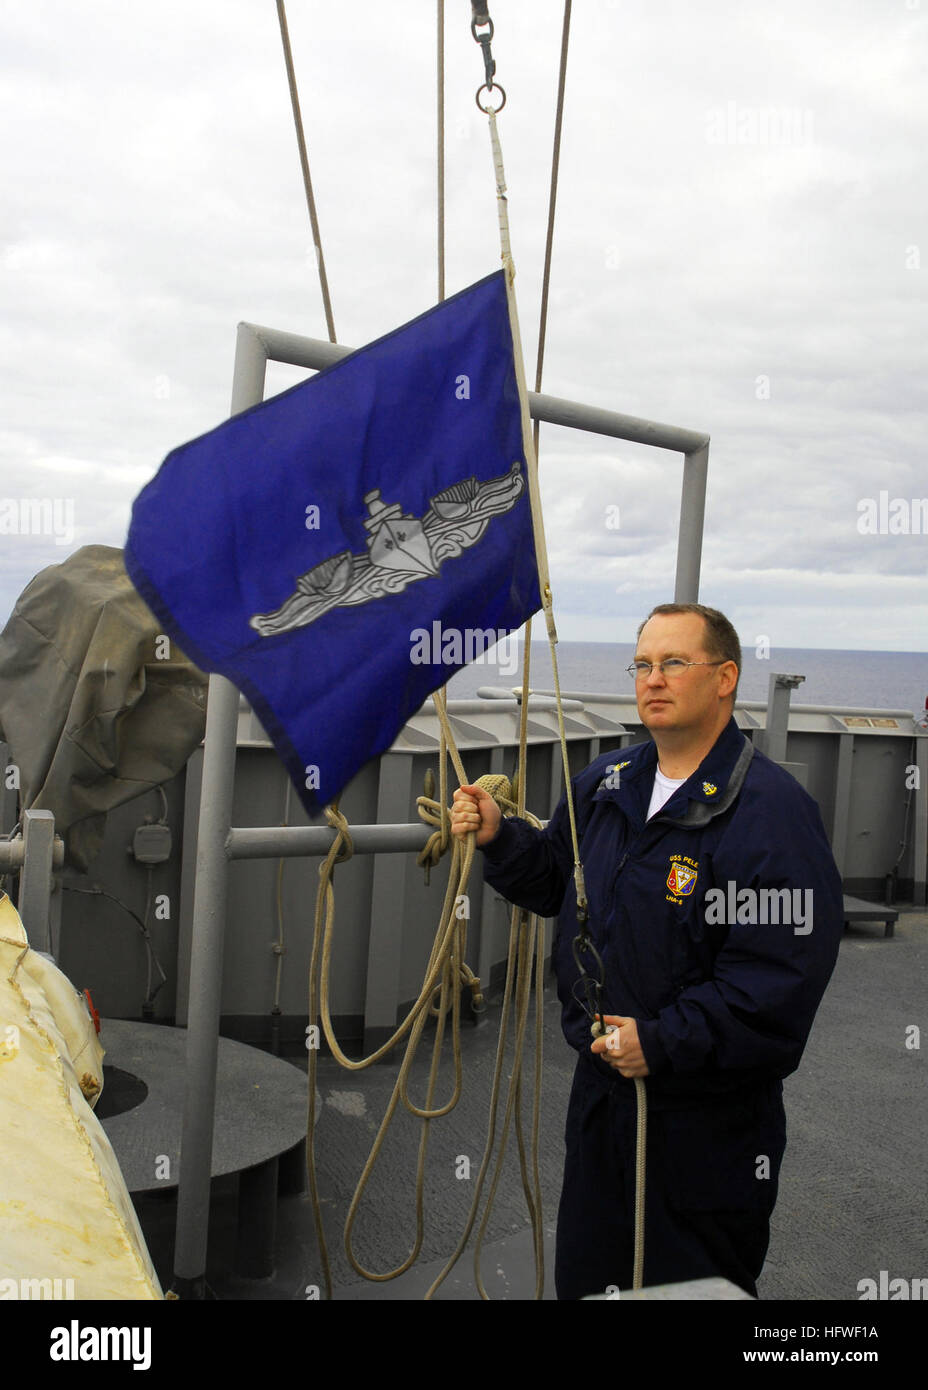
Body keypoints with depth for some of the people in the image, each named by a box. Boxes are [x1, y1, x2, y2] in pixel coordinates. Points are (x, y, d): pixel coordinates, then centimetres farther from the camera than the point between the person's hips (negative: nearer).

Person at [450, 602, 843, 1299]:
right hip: (601, 1085, 7)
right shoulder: (603, 785, 5)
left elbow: (783, 972, -24)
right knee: (585, 1274, 22)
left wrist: (664, 1041, -24)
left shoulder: (773, 809, -19)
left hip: (708, 1117, -6)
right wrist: (500, 838, 1)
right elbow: (555, 880, 20)